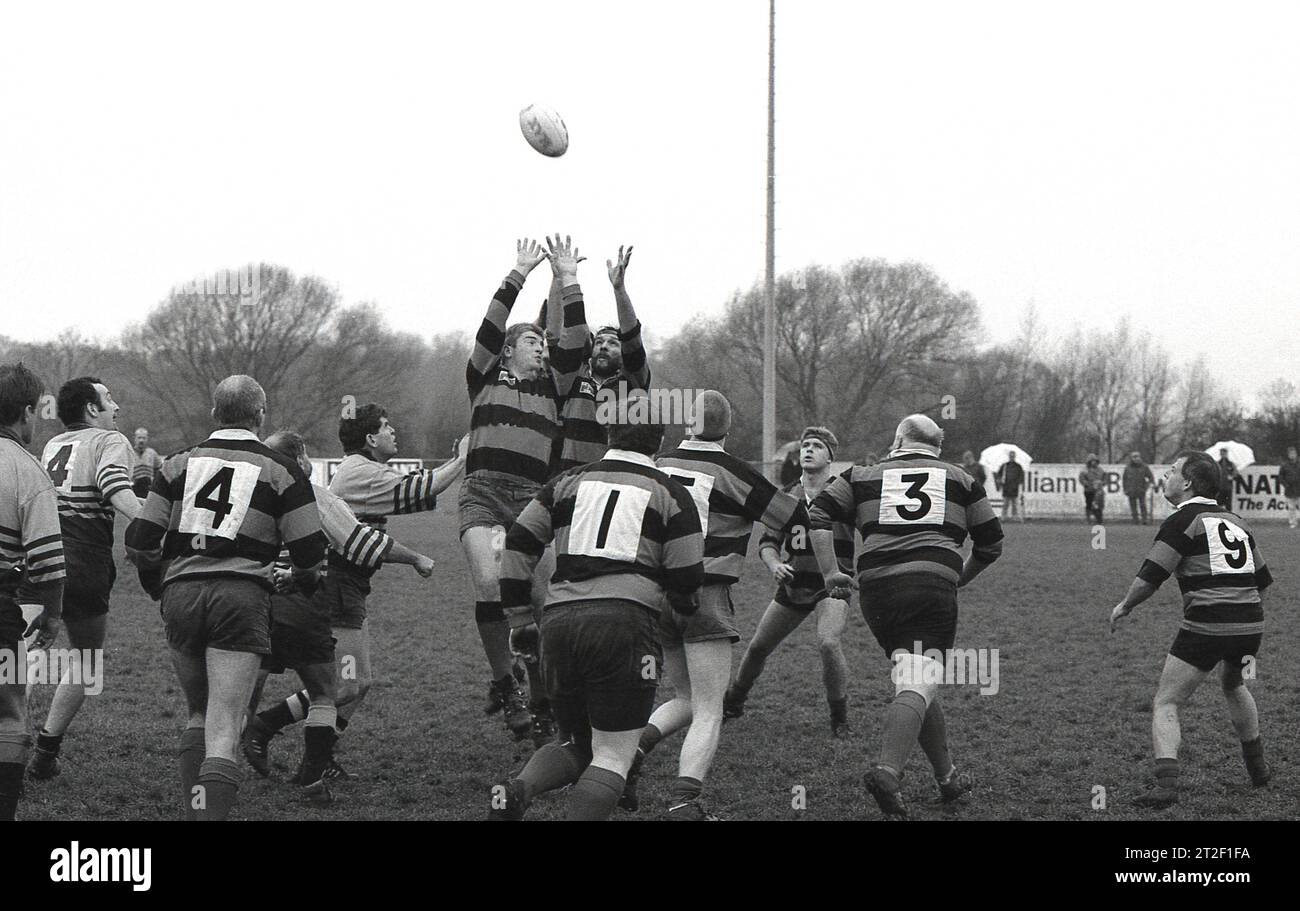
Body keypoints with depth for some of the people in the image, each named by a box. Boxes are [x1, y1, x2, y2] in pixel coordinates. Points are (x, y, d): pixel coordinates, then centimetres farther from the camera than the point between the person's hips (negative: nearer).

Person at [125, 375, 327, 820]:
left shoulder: (180, 463, 11)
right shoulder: (281, 471, 3)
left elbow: (140, 540, 8)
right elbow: (309, 551, 1)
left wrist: (157, 585, 26)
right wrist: (305, 580, 24)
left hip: (181, 593, 3)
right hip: (241, 595, -3)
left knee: (199, 715, 22)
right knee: (223, 732, -6)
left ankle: (193, 807, 18)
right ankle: (212, 810, -20)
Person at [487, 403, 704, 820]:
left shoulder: (570, 482, 16)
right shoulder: (670, 494, 7)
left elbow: (519, 544, 12)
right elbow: (687, 580, 4)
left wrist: (520, 614, 18)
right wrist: (681, 606, 26)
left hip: (559, 622, 4)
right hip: (625, 622, -4)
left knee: (575, 744, 20)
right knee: (612, 755, 2)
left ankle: (517, 790, -9)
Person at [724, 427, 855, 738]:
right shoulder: (787, 495, 5)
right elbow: (767, 542, 5)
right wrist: (774, 565, -17)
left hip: (832, 585, -5)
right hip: (793, 584, 5)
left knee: (828, 642, -29)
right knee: (757, 647, 10)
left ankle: (840, 719, -12)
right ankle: (732, 702, 36)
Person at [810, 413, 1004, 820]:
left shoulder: (864, 476, 19)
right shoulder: (960, 480, 20)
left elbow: (819, 514, 7)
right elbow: (991, 545, 21)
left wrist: (830, 572, 7)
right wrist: (960, 578, 37)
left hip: (876, 587, 3)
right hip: (933, 585, -3)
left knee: (915, 682, 17)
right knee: (919, 686, -11)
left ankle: (947, 776, 23)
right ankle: (887, 771, -33)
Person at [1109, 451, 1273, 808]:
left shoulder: (1183, 521, -5)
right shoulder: (1236, 522, 16)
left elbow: (1149, 577, -11)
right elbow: (1263, 580, 23)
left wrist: (1124, 607, 8)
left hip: (1206, 627, -7)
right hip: (1250, 624, 7)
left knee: (1166, 704, -1)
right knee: (1233, 684, 35)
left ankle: (1166, 784, -19)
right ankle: (1258, 768, 41)